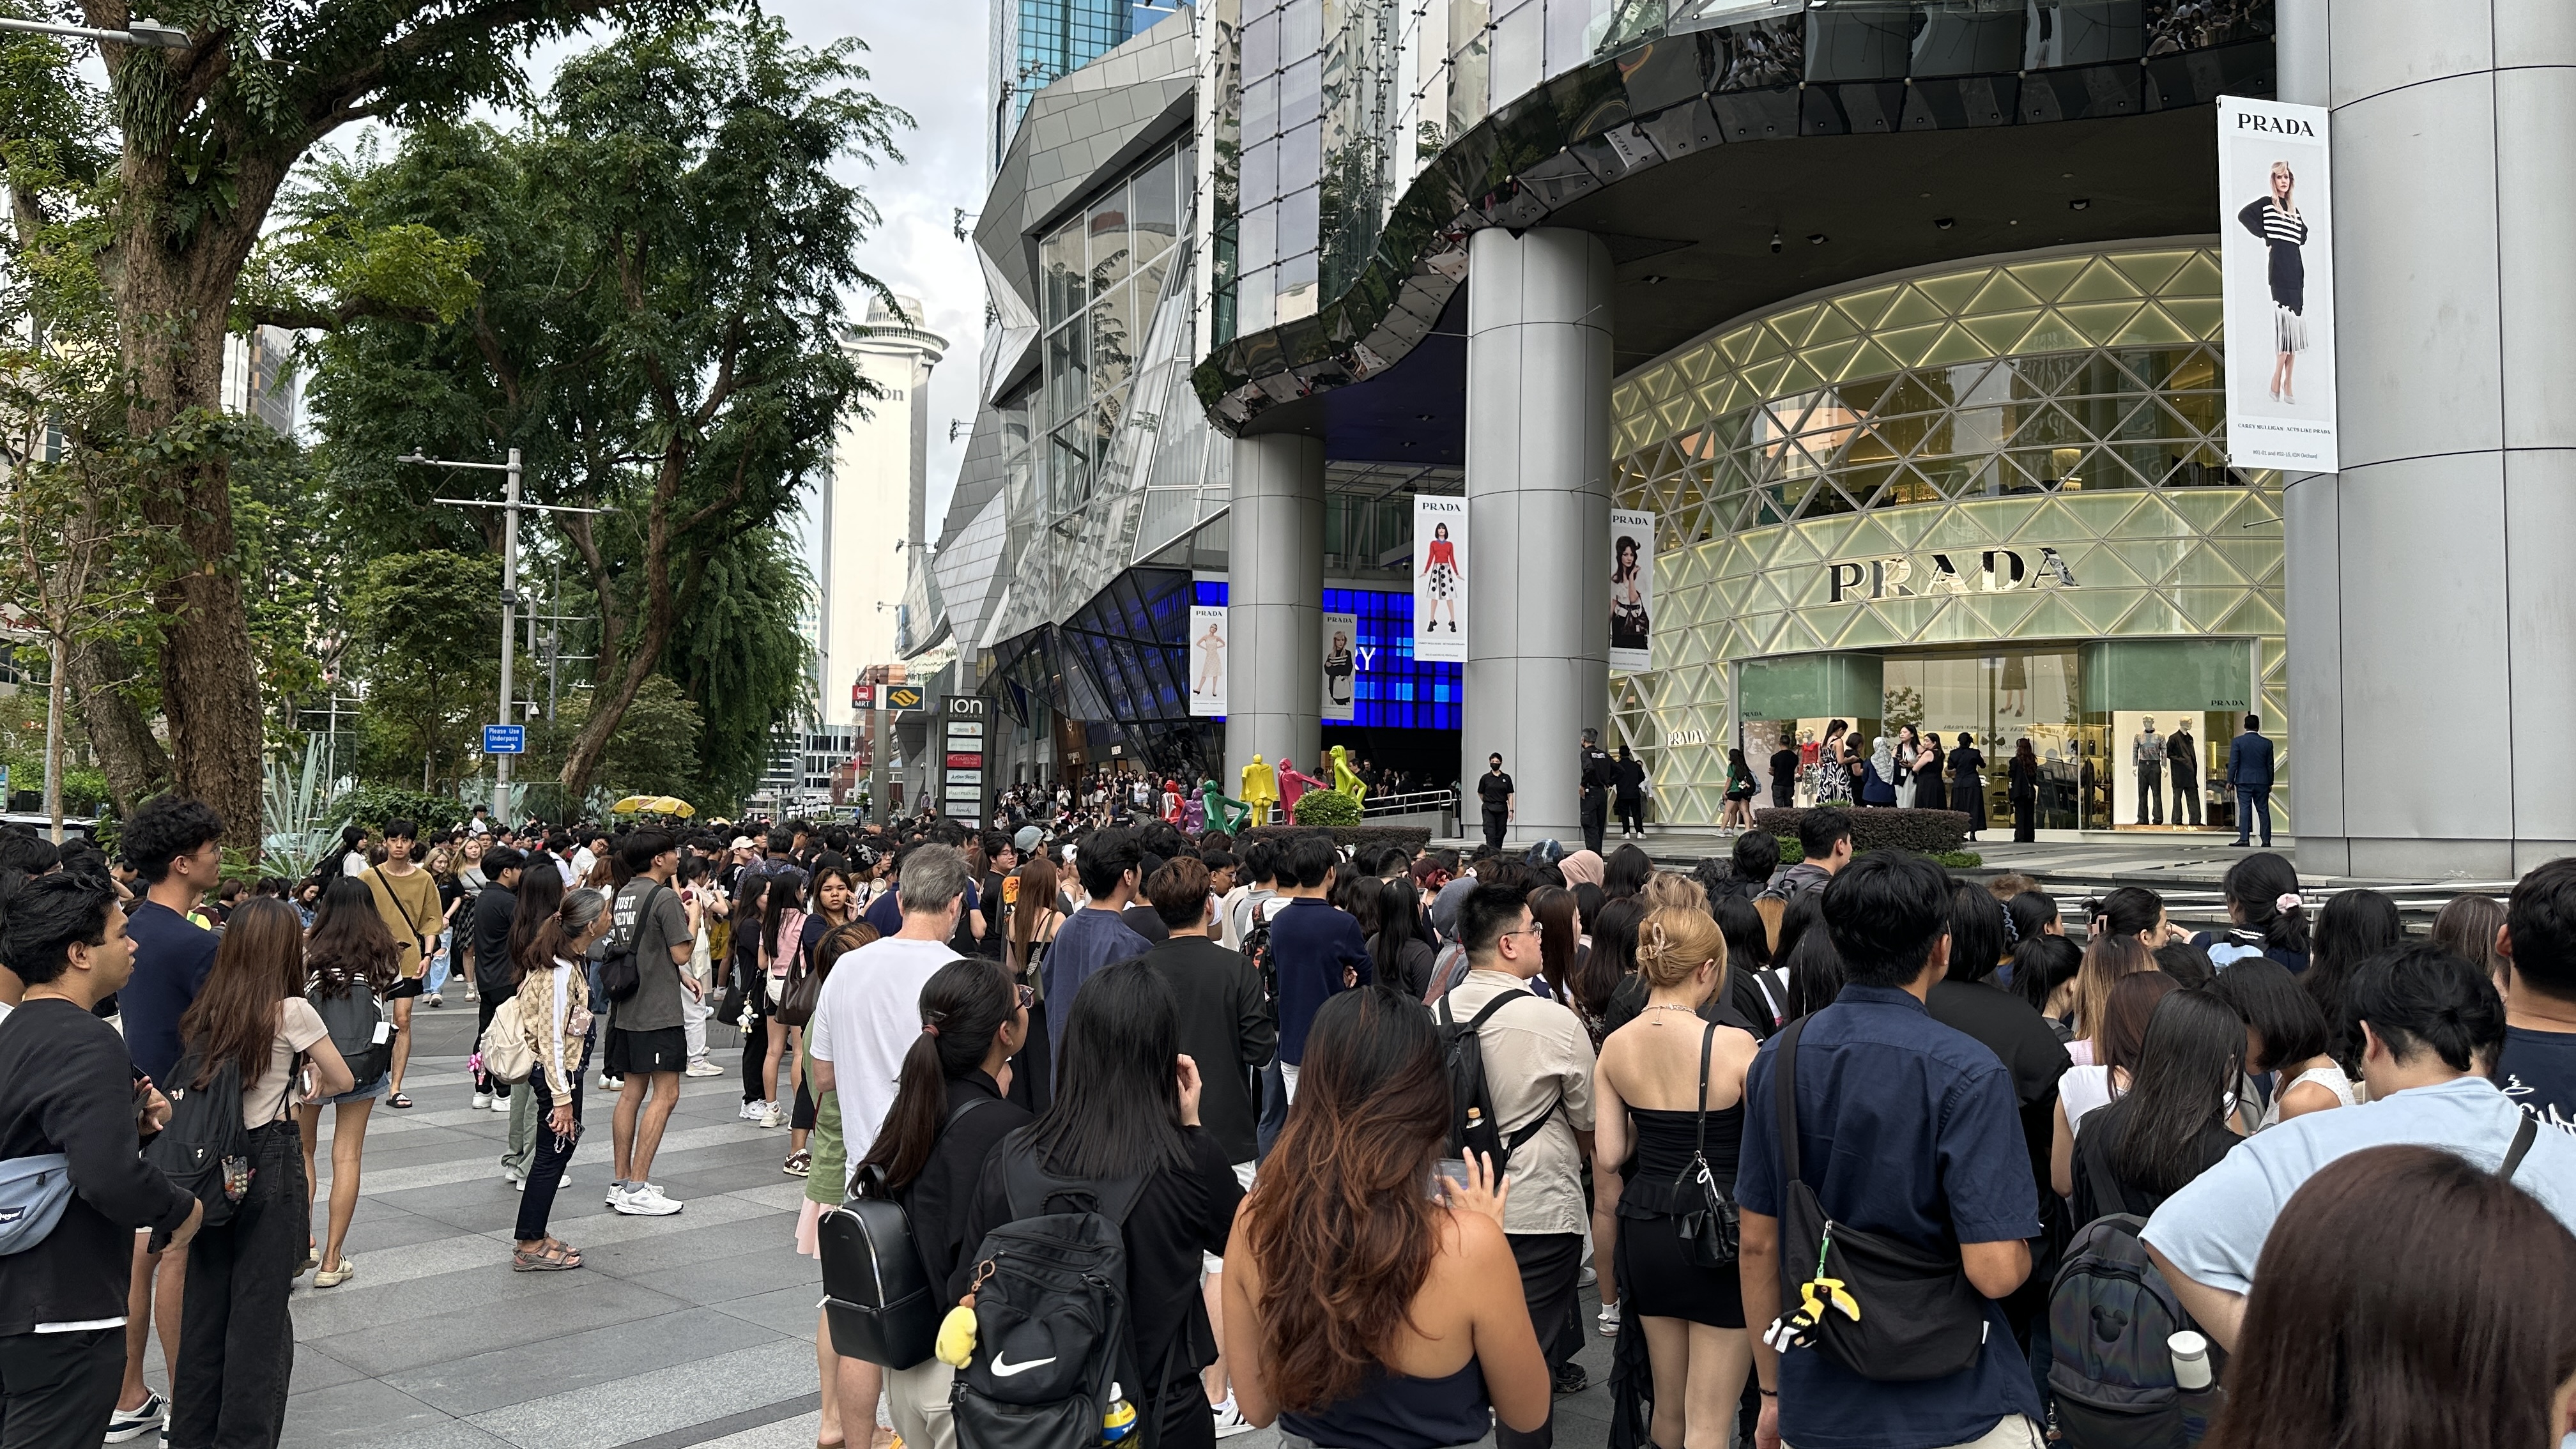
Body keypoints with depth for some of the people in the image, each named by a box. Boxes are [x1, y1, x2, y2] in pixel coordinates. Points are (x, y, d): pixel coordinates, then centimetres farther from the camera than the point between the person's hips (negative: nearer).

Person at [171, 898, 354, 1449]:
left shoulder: (204, 1012, 5)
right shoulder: (290, 1010, -11)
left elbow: (192, 1082, 8)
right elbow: (342, 1081, -2)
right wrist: (309, 1089, 19)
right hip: (269, 1162, -6)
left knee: (205, 1300, 14)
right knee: (260, 1307, 3)